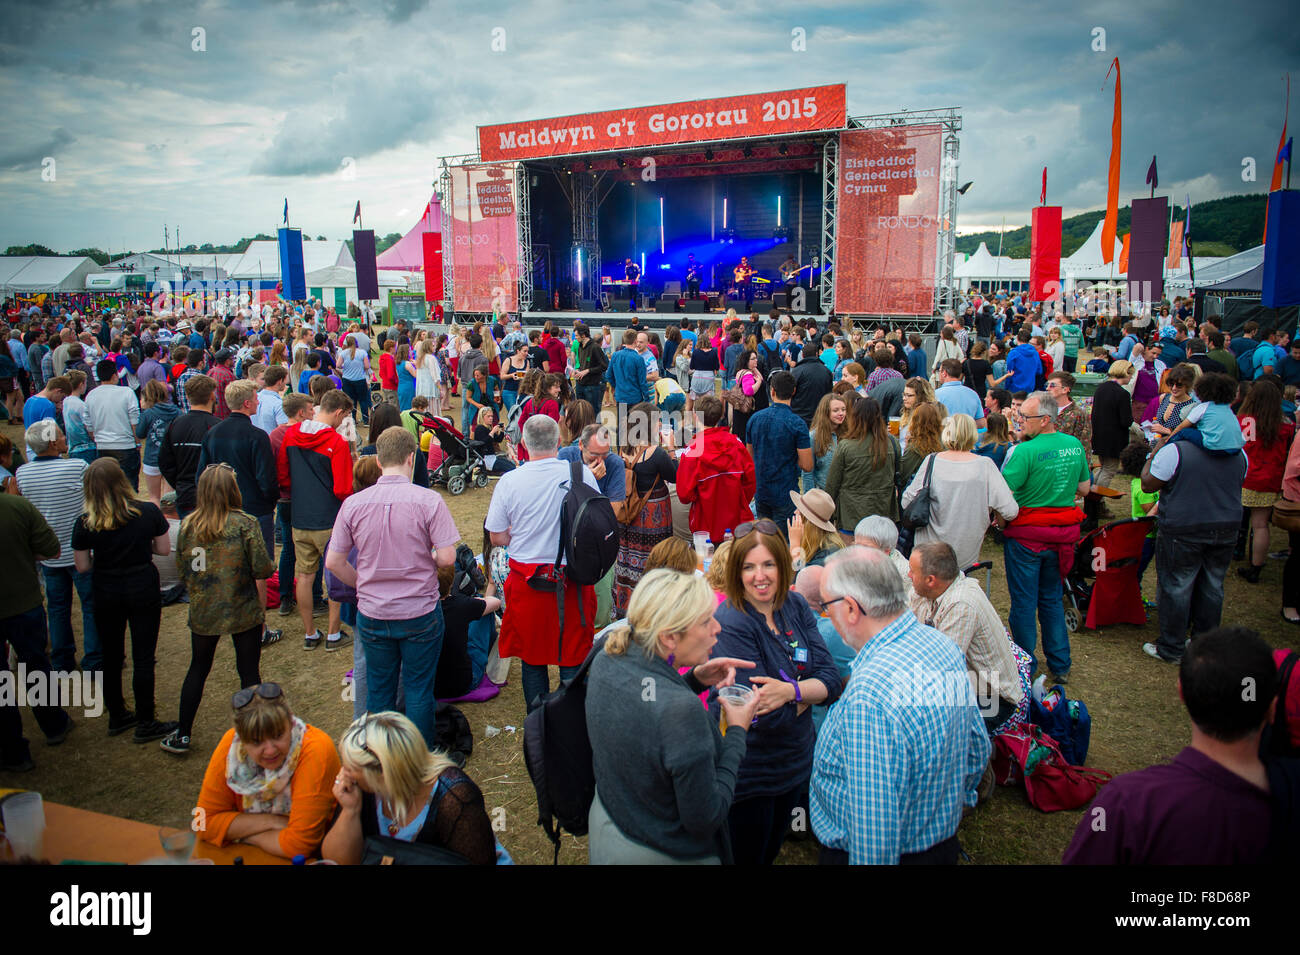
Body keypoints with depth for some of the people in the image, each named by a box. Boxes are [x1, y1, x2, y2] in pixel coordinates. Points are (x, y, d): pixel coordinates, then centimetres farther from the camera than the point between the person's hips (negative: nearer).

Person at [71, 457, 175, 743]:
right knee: (143, 658, 6)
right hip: (143, 590, -1)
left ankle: (117, 717, 31)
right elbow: (164, 549, -3)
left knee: (111, 657, 17)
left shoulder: (84, 524, -11)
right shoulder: (148, 512, -12)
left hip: (106, 593, 1)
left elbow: (83, 566, -4)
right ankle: (145, 724, 13)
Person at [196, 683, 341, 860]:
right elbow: (205, 822, -7)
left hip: (310, 858, -4)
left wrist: (245, 834, -12)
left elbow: (300, 844, -24)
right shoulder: (231, 745, -13)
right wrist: (271, 821, -16)